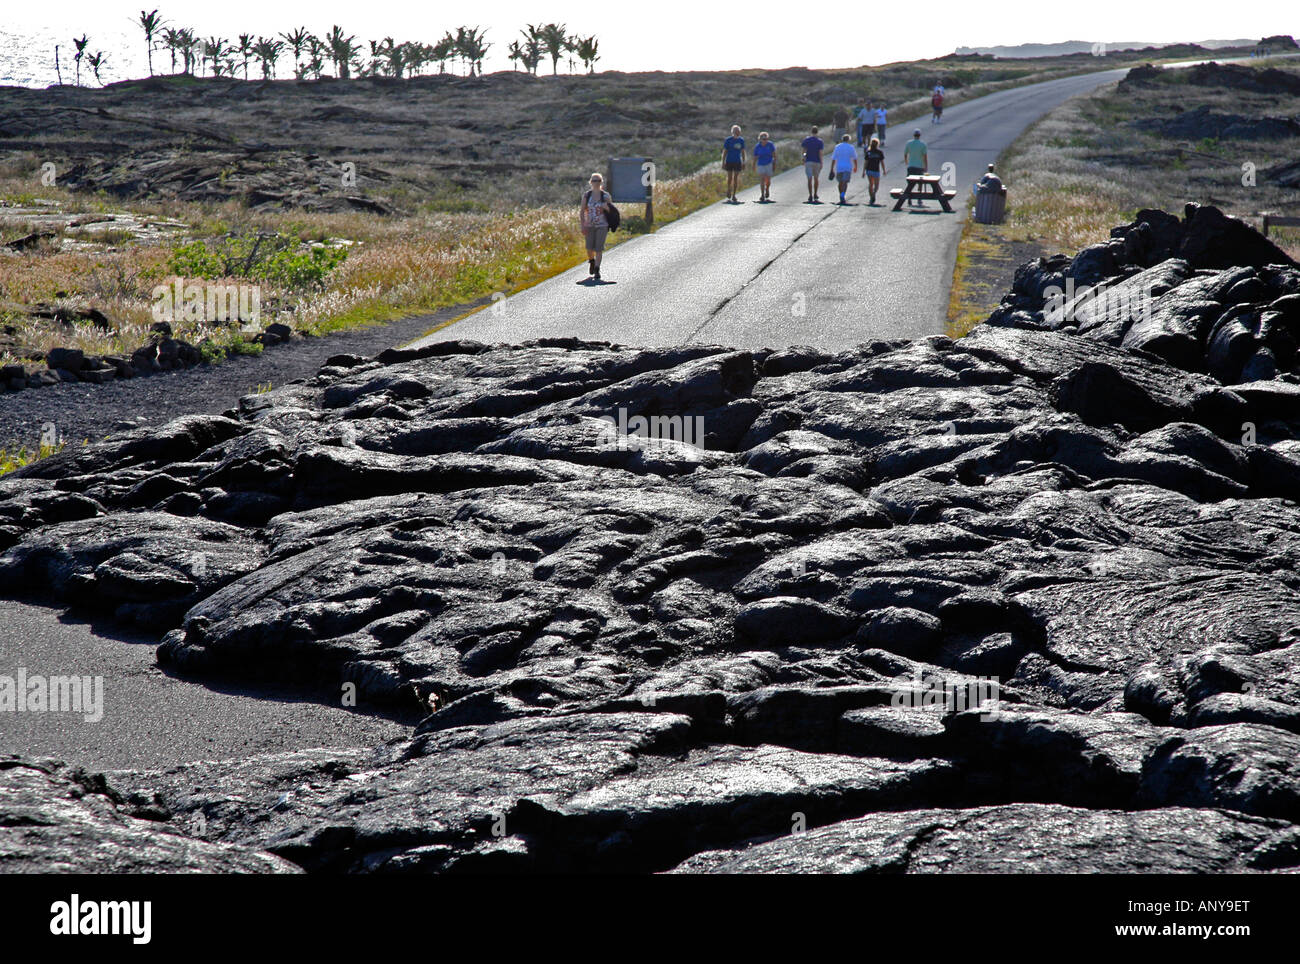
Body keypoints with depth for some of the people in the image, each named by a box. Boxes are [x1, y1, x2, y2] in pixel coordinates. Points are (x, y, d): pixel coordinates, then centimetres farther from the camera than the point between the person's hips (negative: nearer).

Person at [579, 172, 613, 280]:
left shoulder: (605, 195, -2)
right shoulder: (586, 195, 1)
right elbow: (581, 211, 1)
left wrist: (607, 207, -16)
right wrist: (583, 226, -8)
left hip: (602, 226, -1)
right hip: (589, 225, 1)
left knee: (598, 248, -9)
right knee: (589, 248, -3)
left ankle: (597, 271, -2)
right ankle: (591, 261, 31)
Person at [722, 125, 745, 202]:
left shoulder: (741, 140, 2)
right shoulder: (728, 140, -7)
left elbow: (743, 152, 10)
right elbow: (724, 152, -4)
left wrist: (744, 163, 7)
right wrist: (723, 163, -8)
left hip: (738, 162, 2)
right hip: (729, 162, -2)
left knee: (736, 179, -1)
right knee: (730, 178, 2)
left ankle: (733, 195, 4)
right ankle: (728, 190, 30)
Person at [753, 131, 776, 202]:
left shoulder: (770, 145, -7)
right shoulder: (757, 146, -5)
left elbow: (774, 154, 0)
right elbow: (755, 157, 3)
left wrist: (775, 164, -4)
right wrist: (754, 167, 7)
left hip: (769, 164, 0)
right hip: (761, 164, 0)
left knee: (768, 180, 2)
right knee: (762, 179, -12)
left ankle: (767, 189, 36)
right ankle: (762, 195, -12)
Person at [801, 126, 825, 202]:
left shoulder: (806, 140, -2)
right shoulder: (820, 141, -6)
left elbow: (804, 151, -1)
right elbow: (820, 153, -11)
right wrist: (821, 163, -6)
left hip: (808, 161, 0)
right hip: (817, 162, 0)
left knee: (810, 179, -2)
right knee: (816, 178, 16)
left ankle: (810, 196, -10)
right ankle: (815, 195, 21)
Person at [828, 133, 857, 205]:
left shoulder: (837, 147, 3)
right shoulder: (851, 147, -1)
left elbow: (833, 159, 2)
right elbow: (855, 158, 5)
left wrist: (832, 170, 5)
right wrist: (855, 167, 21)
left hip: (839, 167, 2)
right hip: (848, 168, -2)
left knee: (840, 182, 16)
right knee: (845, 183, -7)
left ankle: (841, 198, 21)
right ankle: (842, 196, -28)